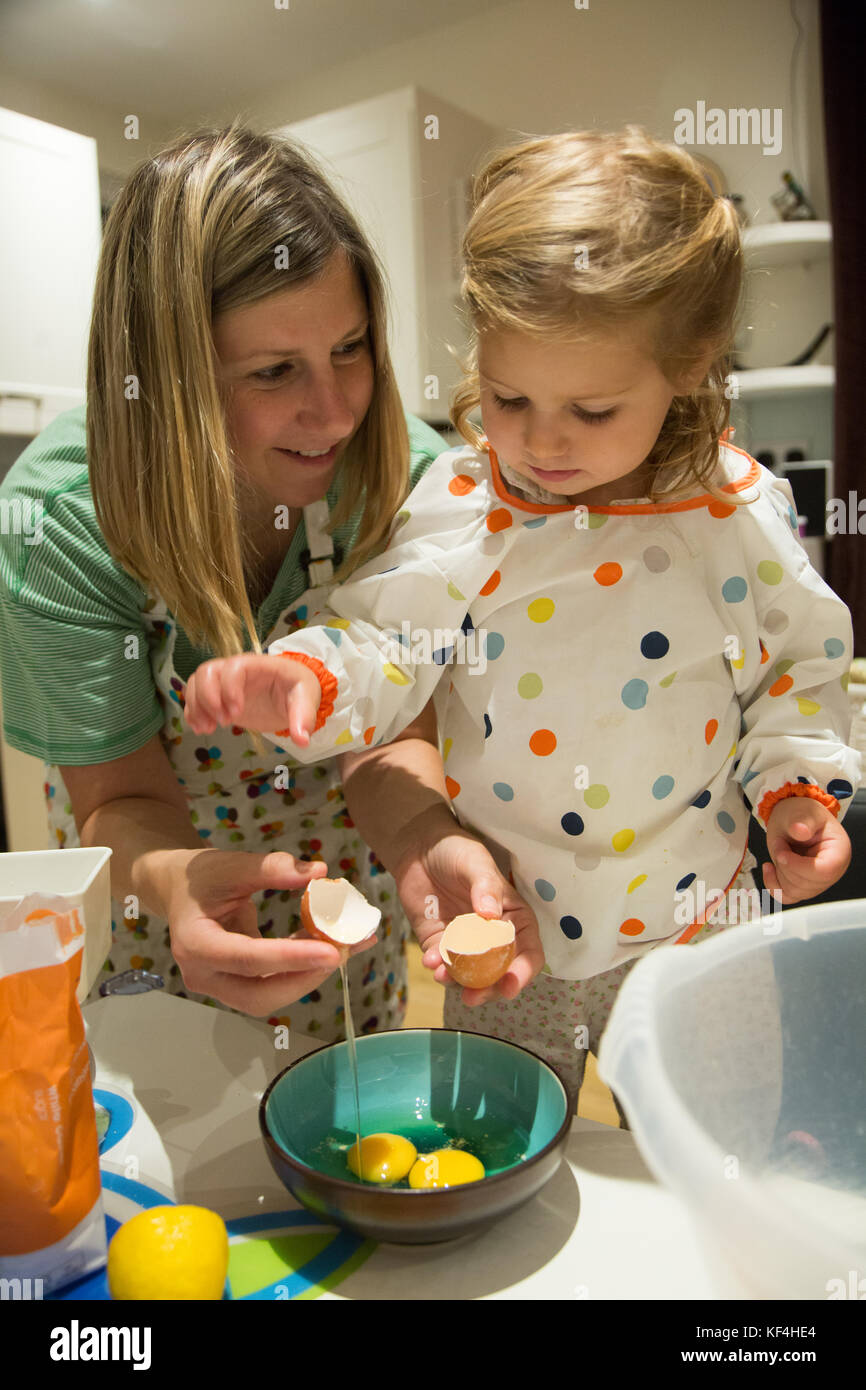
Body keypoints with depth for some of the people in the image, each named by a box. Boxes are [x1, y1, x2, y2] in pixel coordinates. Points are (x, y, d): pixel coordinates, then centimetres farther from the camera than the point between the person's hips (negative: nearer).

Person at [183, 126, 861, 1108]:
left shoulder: (743, 513, -9)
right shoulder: (460, 506, -12)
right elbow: (385, 643, -12)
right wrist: (305, 677, -32)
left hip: (689, 918, 1)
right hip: (505, 922, 0)